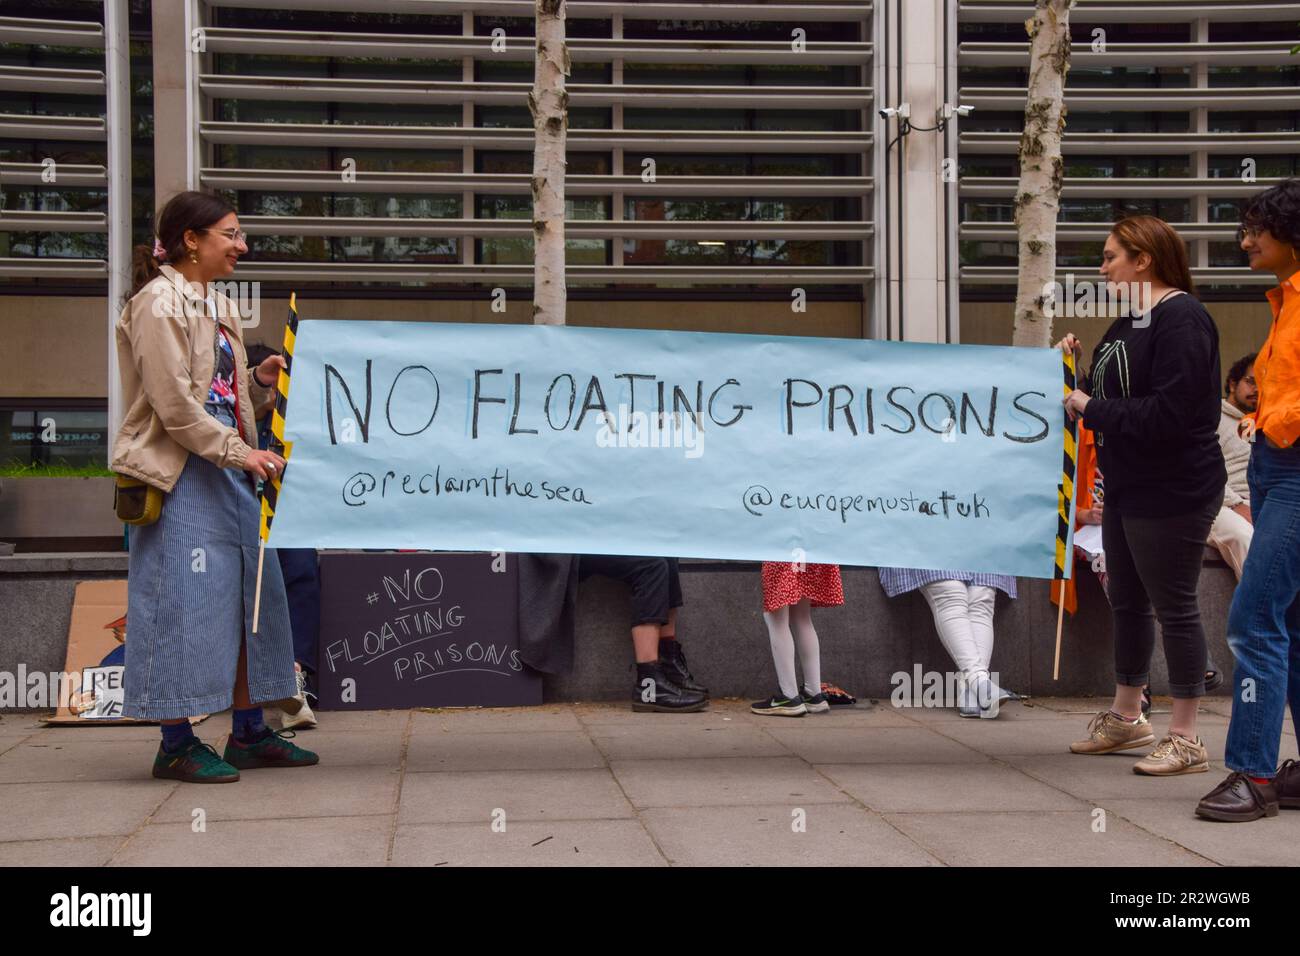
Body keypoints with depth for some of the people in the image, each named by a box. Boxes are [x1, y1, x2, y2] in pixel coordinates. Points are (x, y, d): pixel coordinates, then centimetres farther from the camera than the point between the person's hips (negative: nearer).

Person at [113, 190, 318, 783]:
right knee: (186, 603, -6)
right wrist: (238, 451, -20)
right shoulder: (158, 305, -10)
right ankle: (176, 745, 3)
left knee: (248, 600, 10)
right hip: (182, 475, -9)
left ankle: (248, 734, 19)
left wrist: (262, 379, 5)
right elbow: (174, 406, -17)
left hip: (230, 473, 9)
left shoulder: (217, 306, 17)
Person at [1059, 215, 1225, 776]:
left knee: (1173, 607, -1)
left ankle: (1185, 740, 10)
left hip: (1172, 492, -10)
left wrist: (1092, 409, -18)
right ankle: (1126, 719, 34)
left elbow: (1167, 414, -26)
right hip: (1127, 488, 10)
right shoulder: (1130, 322, 13)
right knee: (1126, 602, 18)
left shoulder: (1182, 319, -18)